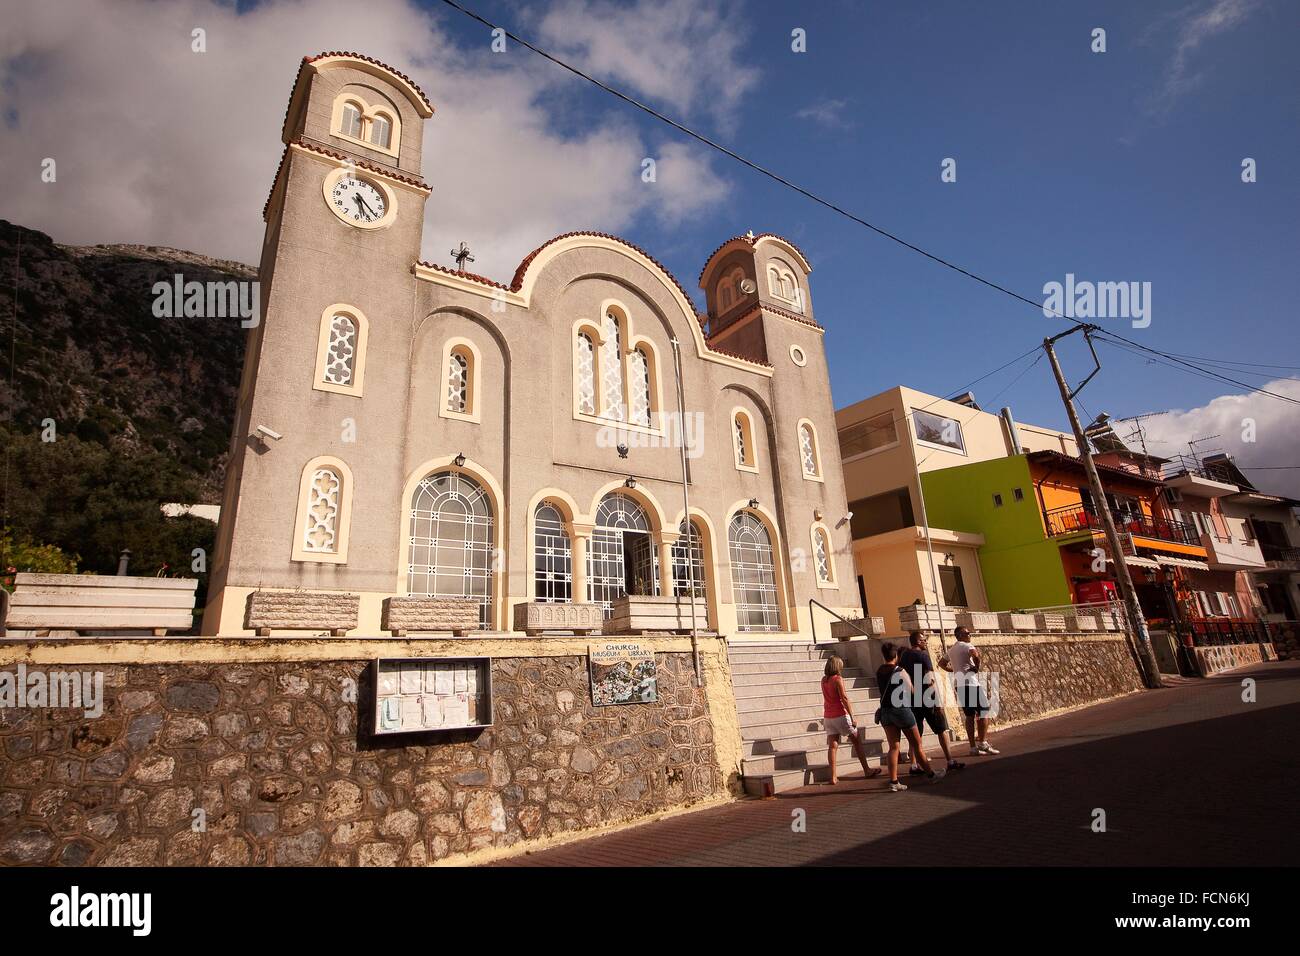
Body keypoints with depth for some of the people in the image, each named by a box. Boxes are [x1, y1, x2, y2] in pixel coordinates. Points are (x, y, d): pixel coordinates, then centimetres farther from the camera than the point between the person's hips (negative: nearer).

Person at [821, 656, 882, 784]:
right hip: (840, 715, -5)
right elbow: (844, 698, -16)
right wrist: (852, 717, -15)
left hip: (828, 716, 5)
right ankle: (867, 770, 20)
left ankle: (833, 777, -3)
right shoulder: (838, 679, -11)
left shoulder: (823, 680, 8)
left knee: (832, 746, 2)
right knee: (856, 741, 11)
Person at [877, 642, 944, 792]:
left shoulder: (879, 671, 2)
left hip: (885, 711, 5)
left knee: (893, 746, 5)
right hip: (901, 710, -4)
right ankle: (930, 773, 28)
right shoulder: (900, 671, -13)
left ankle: (893, 781, -1)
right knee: (916, 744, 12)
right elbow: (912, 691, -6)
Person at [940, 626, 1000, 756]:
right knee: (984, 712, 0)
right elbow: (975, 655, -28)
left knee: (970, 716, 10)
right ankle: (982, 743, -7)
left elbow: (941, 663, 28)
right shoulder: (967, 646, -5)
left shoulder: (951, 650, 19)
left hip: (958, 685, 8)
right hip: (970, 683, -8)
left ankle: (973, 747, 8)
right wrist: (977, 667, -12)